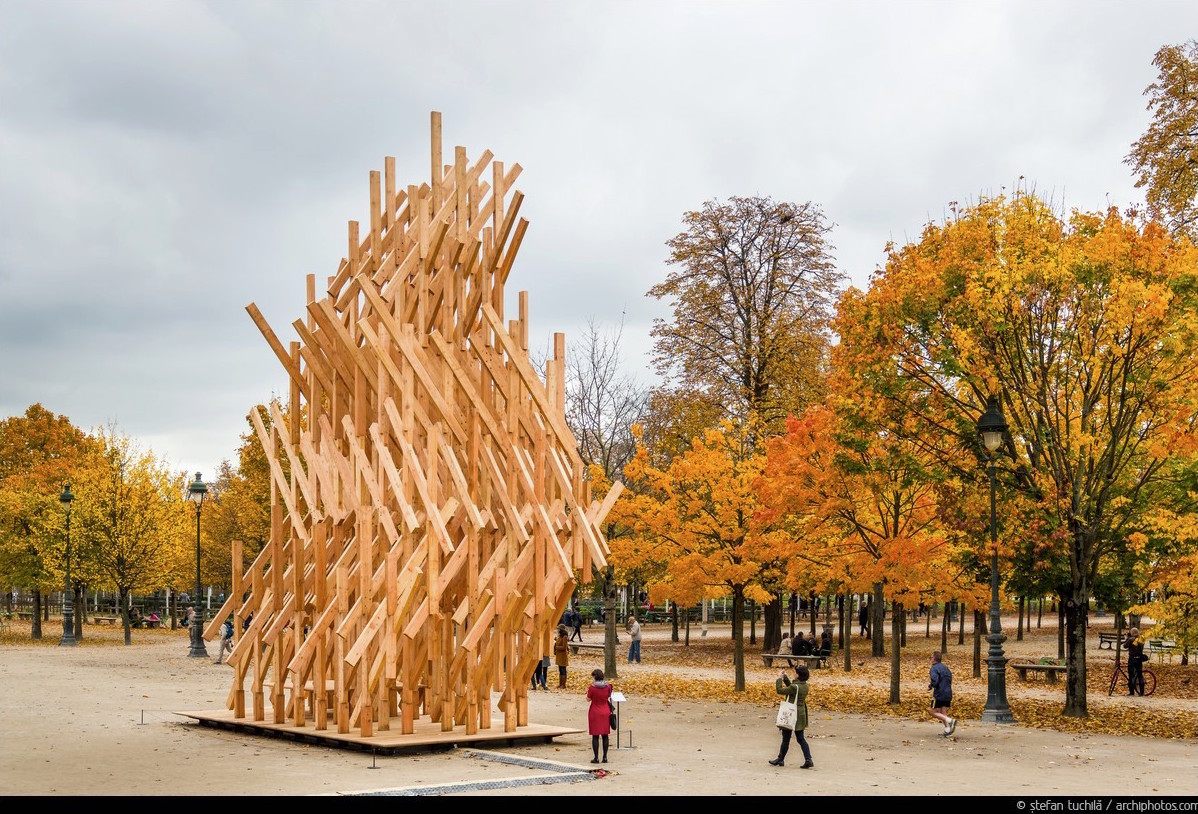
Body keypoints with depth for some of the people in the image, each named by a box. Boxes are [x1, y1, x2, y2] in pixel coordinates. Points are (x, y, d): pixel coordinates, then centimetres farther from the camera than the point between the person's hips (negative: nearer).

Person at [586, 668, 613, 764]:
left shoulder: (592, 687, -15)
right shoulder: (608, 686, -4)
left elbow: (588, 699, -3)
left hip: (595, 713, -3)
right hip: (605, 712, 4)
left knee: (595, 736, 2)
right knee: (605, 736, 9)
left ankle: (596, 757, 2)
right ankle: (605, 757, 11)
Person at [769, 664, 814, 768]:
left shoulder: (795, 687, -24)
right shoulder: (804, 686, 3)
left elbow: (779, 690, -18)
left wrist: (779, 679, -6)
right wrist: (785, 677, 14)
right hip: (800, 715, 8)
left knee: (786, 738, 7)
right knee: (800, 738, 12)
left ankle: (780, 759, 21)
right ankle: (808, 760, 3)